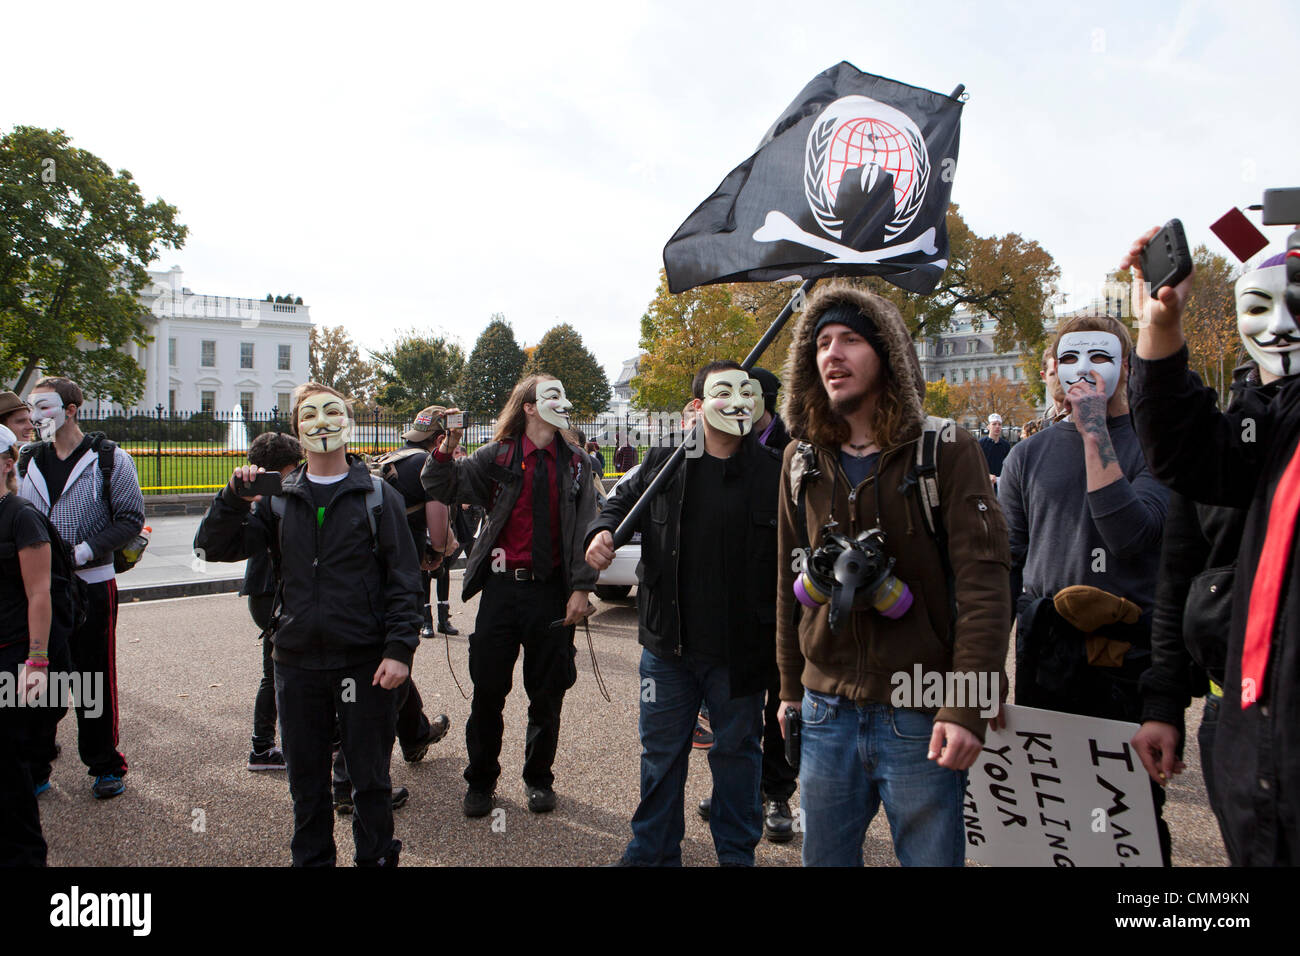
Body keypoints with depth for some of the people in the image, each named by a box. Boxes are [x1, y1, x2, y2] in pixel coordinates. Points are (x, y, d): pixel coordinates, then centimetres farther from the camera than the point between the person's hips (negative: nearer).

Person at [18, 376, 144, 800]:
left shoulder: (110, 459, -4)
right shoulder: (27, 460, 9)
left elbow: (131, 519, -7)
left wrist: (82, 551, -16)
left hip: (91, 585, -4)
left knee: (95, 678, 3)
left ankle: (104, 766, 17)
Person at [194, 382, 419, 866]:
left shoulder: (378, 495, -1)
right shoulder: (277, 499, 8)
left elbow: (404, 580, -4)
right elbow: (214, 548, 4)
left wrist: (399, 648, -12)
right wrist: (233, 497, -12)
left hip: (364, 660, -3)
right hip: (297, 661, 3)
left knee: (370, 778, 9)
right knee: (305, 779, 16)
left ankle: (376, 857, 27)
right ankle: (312, 858, 34)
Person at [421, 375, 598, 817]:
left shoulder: (577, 464, 7)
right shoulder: (498, 456, 3)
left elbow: (586, 529, 3)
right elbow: (442, 490, 3)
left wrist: (581, 588, -4)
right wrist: (444, 452, -16)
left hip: (553, 590, 1)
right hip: (502, 586, -1)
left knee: (548, 693, 9)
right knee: (488, 690, 6)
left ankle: (539, 779, 28)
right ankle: (481, 780, 25)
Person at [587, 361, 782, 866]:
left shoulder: (775, 472, -5)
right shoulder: (663, 462, 0)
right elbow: (623, 502, 16)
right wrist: (602, 531, -5)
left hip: (740, 651, -1)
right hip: (667, 643, 2)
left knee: (737, 750, 15)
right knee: (661, 751, 15)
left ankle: (737, 852, 36)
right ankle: (653, 851, 35)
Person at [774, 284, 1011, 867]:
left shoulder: (946, 451, -7)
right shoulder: (803, 458, 7)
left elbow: (983, 584, -12)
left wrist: (966, 709, -18)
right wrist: (790, 687, 12)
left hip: (920, 718, -4)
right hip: (827, 712, 4)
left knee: (931, 855, 7)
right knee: (824, 857, 15)